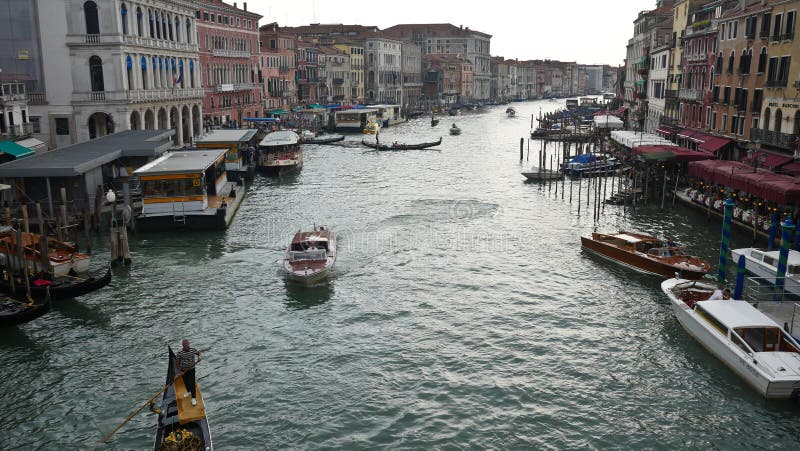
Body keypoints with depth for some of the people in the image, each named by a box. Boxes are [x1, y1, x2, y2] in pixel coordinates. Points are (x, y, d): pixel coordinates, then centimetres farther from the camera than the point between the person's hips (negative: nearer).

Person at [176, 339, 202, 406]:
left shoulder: (193, 350, -11)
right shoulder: (180, 353, -16)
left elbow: (198, 353, 10)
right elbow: (177, 363, -9)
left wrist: (199, 356, -12)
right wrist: (180, 371, -14)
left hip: (191, 370, -1)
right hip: (183, 370, 1)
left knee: (192, 383, -4)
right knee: (186, 382, 21)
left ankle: (193, 398, 5)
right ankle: (188, 391, 49)